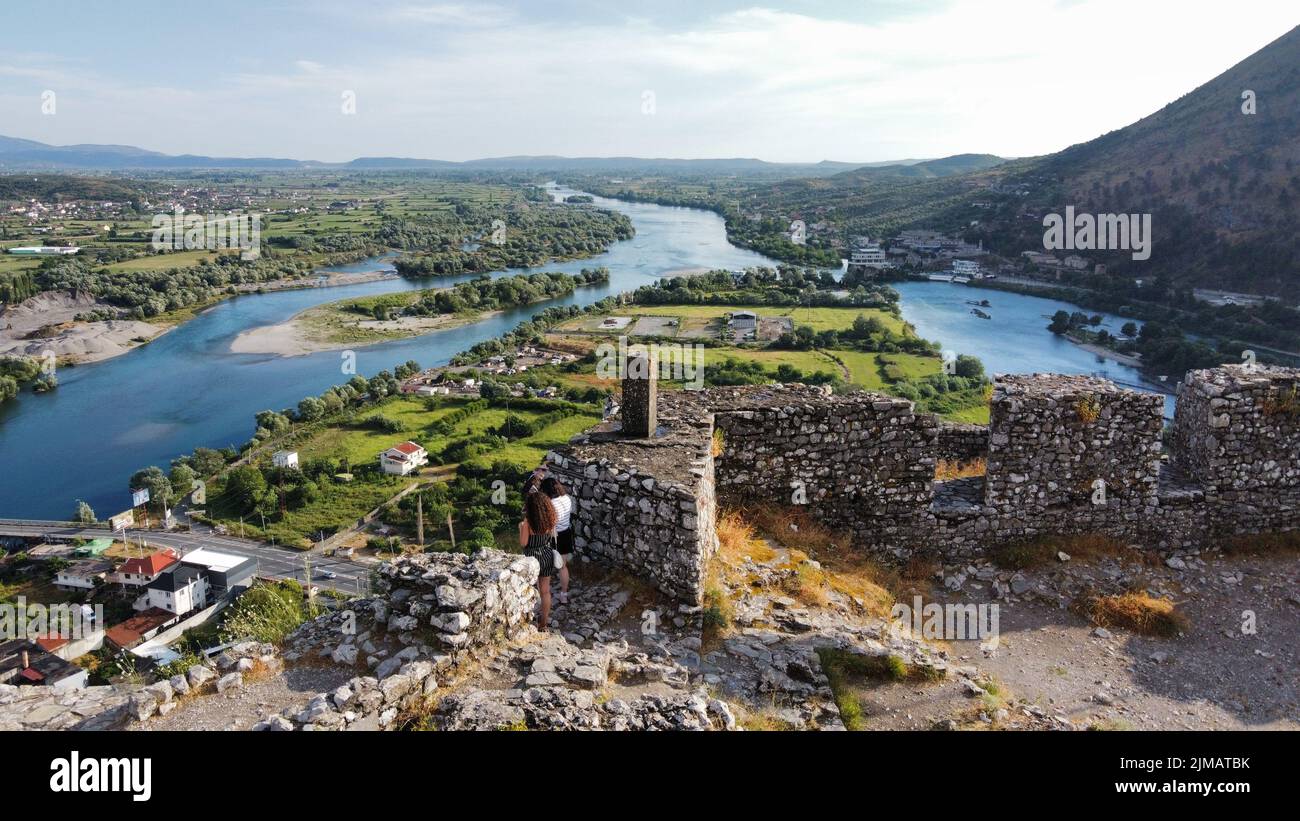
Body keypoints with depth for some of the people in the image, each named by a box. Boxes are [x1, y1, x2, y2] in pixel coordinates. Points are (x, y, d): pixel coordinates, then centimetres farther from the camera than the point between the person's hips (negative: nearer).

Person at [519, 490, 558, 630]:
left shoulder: (527, 523, -20)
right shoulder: (549, 520, -4)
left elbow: (523, 543, -16)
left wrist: (521, 528, -2)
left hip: (533, 557, -5)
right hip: (547, 555, 5)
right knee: (545, 591, 13)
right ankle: (544, 624, 22)